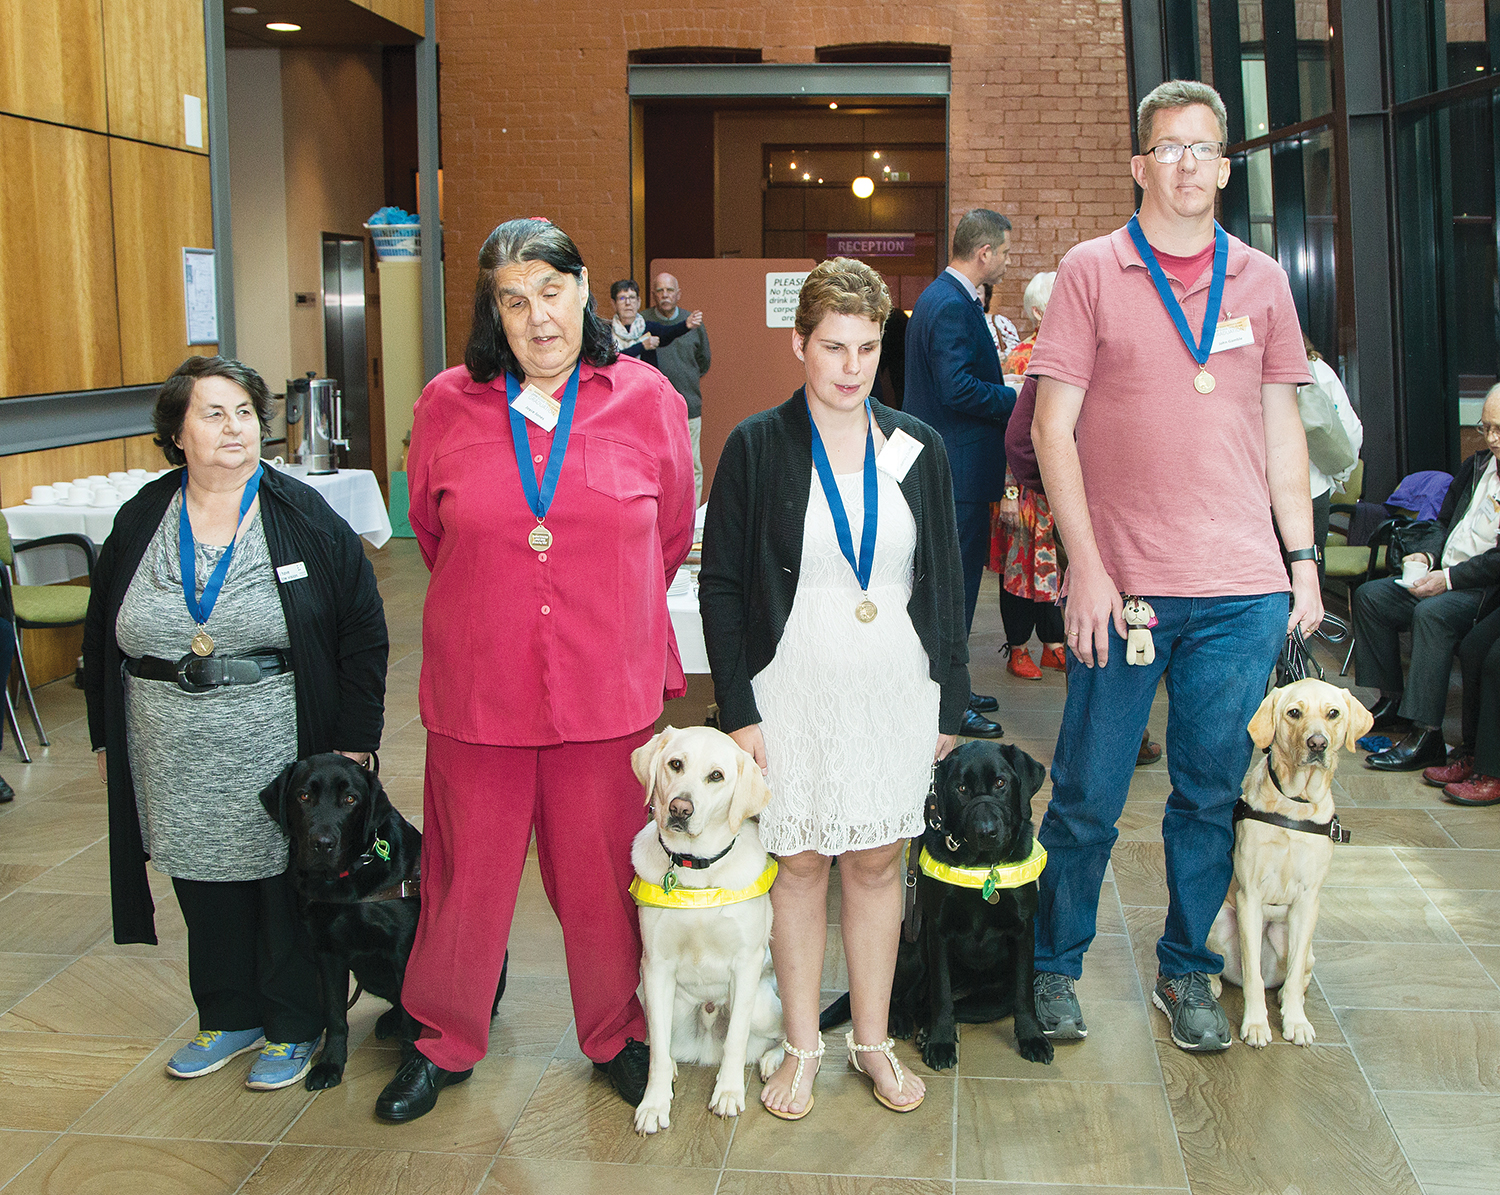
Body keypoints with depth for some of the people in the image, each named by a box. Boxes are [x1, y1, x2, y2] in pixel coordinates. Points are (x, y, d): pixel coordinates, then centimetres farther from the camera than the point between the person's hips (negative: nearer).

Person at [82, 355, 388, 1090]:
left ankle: (294, 1027, 23)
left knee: (288, 881, 6)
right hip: (177, 761, 3)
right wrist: (107, 739, 10)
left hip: (281, 751, -3)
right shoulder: (141, 522, 4)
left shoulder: (306, 518, -5)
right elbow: (102, 638, 12)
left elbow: (363, 631, -5)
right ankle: (229, 1016, 32)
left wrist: (354, 742, -9)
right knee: (206, 886, 13)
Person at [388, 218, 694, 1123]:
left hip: (608, 686, 0)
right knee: (467, 872, 12)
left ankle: (619, 1034, 33)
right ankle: (444, 1042, 32)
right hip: (477, 684, 1)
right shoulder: (448, 404, -1)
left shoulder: (646, 398, -2)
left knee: (600, 873, 11)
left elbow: (673, 534, 12)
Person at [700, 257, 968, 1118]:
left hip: (894, 689, 2)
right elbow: (722, 586, -3)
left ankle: (873, 1038, 25)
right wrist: (738, 709, -8)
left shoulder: (918, 449, 4)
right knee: (800, 863, 6)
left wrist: (952, 701, 7)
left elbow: (945, 582, 9)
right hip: (794, 690, -2)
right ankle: (803, 1046, 21)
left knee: (878, 862, 10)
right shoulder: (757, 448, -4)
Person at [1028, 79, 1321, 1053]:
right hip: (1123, 584, -2)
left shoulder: (1262, 281, 11)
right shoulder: (1091, 271, 1)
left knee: (1212, 793, 10)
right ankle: (1055, 967, 23)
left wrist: (1304, 556, 8)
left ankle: (1186, 971, 27)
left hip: (1243, 590, 3)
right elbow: (1053, 427, -3)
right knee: (1087, 797, 4)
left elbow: (1284, 431, 14)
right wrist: (1086, 567, -10)